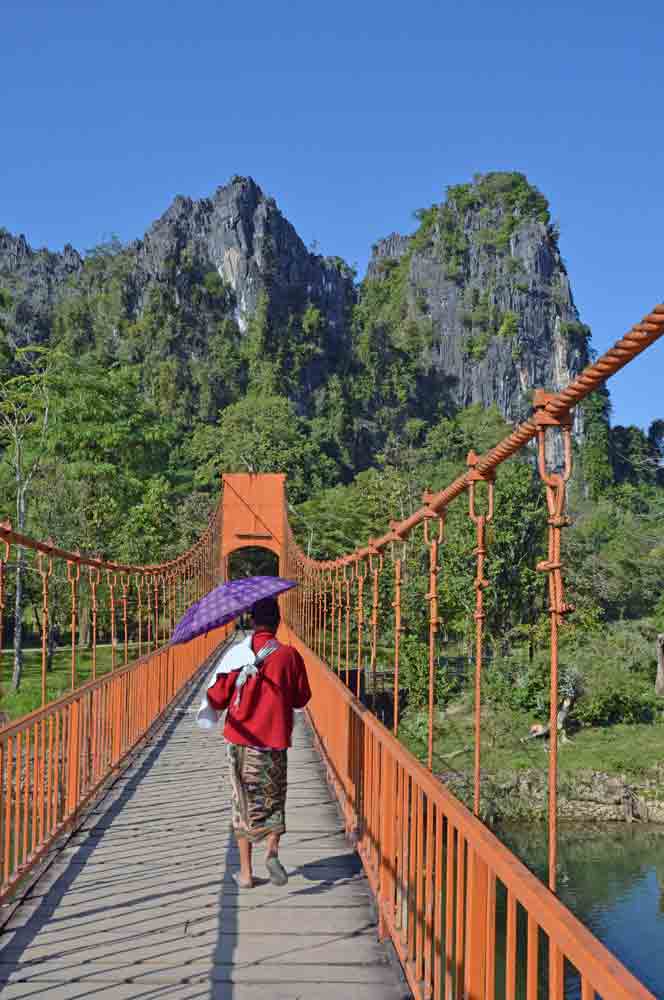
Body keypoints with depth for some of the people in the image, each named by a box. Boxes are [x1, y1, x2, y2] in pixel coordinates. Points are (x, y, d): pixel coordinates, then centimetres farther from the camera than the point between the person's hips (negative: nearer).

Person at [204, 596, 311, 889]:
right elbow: (301, 699, 4)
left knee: (244, 804, 11)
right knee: (274, 798, 16)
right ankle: (272, 849, -8)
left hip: (241, 740, 0)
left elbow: (217, 700, -3)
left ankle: (245, 872, 14)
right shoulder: (289, 655, -6)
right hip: (275, 741, 0)